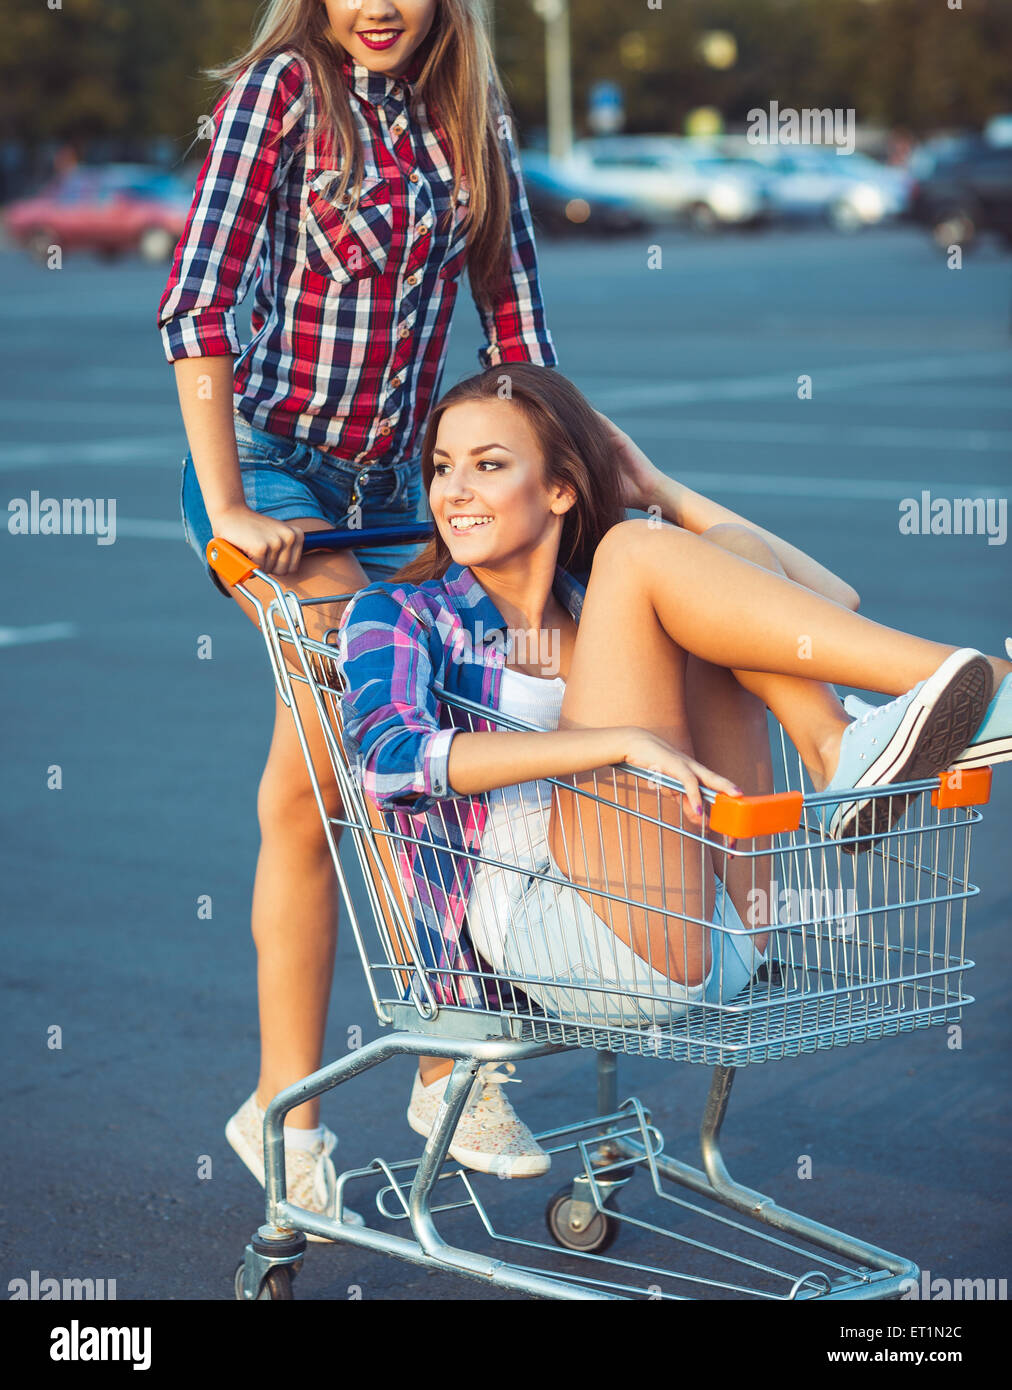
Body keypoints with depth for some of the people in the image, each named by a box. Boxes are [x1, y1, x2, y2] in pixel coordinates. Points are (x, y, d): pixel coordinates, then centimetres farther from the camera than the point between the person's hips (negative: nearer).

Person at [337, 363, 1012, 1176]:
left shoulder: (593, 612, 25)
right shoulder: (397, 617, 12)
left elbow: (831, 604, 23)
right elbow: (388, 757, -13)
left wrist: (662, 493, 21)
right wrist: (624, 740, -23)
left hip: (717, 931, 5)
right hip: (562, 948, -5)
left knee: (727, 551, 6)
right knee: (642, 549, -11)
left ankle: (841, 756, -22)